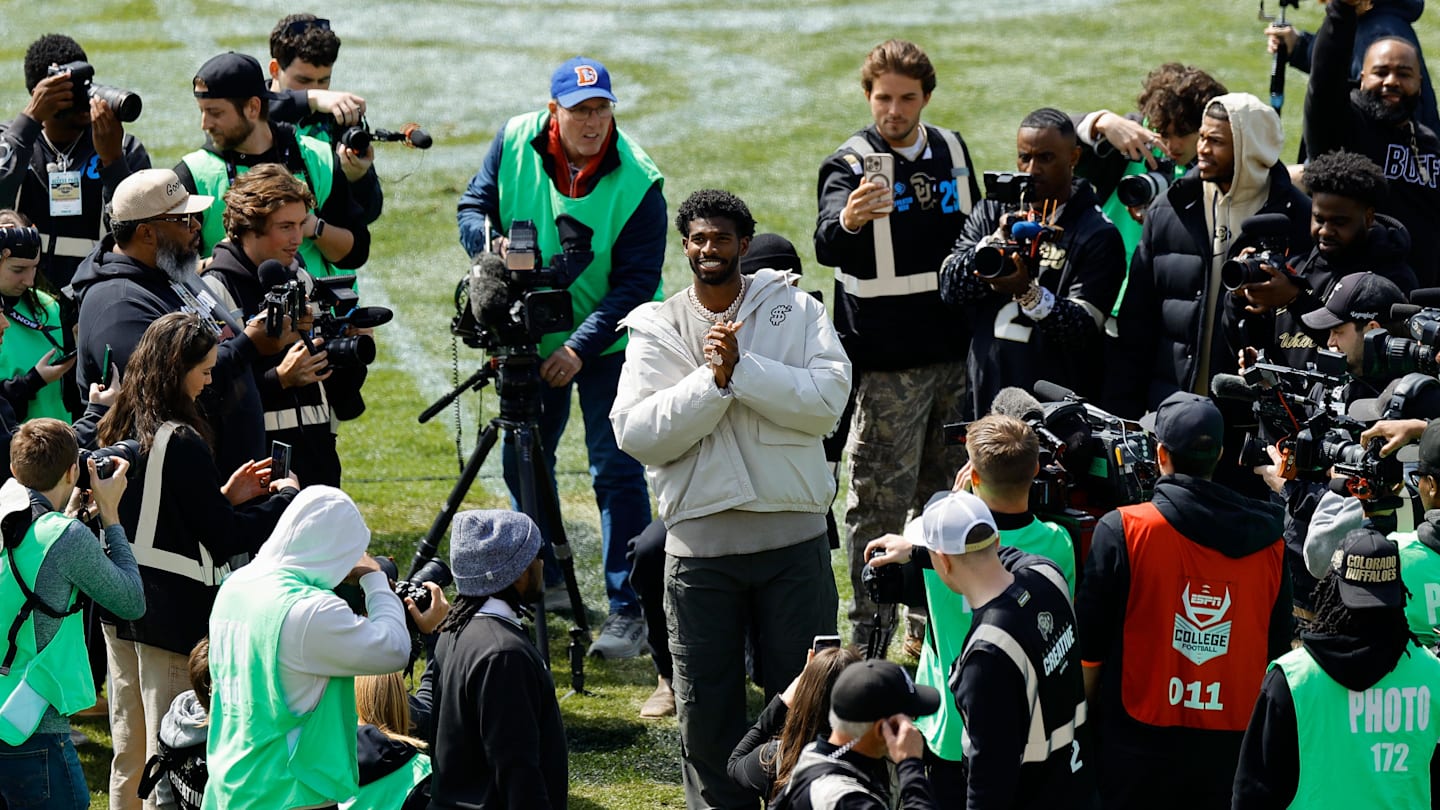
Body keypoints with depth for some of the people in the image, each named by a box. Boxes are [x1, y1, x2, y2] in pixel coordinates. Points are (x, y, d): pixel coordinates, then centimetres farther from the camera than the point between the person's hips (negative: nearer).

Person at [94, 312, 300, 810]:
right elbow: (224, 538, -15)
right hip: (172, 613, -8)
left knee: (128, 755, 16)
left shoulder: (119, 430, 6)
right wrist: (285, 498, -1)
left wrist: (224, 497, 12)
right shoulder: (181, 442, -19)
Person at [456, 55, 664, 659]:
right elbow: (474, 206, 1)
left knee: (616, 469, -10)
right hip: (530, 335, 5)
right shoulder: (514, 142, -11)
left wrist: (581, 348, -27)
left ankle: (629, 610, -5)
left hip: (609, 342, -4)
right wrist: (491, 242, -22)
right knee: (522, 461, 15)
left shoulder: (638, 181, -22)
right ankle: (542, 578, 35)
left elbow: (636, 283, -21)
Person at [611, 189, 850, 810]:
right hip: (700, 542, 1)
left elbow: (829, 400, -12)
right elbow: (635, 432, -8)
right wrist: (712, 380, -17)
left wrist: (743, 368, -18)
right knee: (705, 705, 6)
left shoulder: (797, 312, 3)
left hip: (792, 533, 0)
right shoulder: (657, 328, 4)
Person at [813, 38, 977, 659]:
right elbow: (827, 244, -27)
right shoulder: (852, 162, -9)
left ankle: (934, 618, 26)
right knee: (879, 499, -6)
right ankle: (868, 635, -1)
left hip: (955, 352, 6)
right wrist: (848, 220, -50)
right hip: (886, 362, -6)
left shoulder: (951, 152, 9)